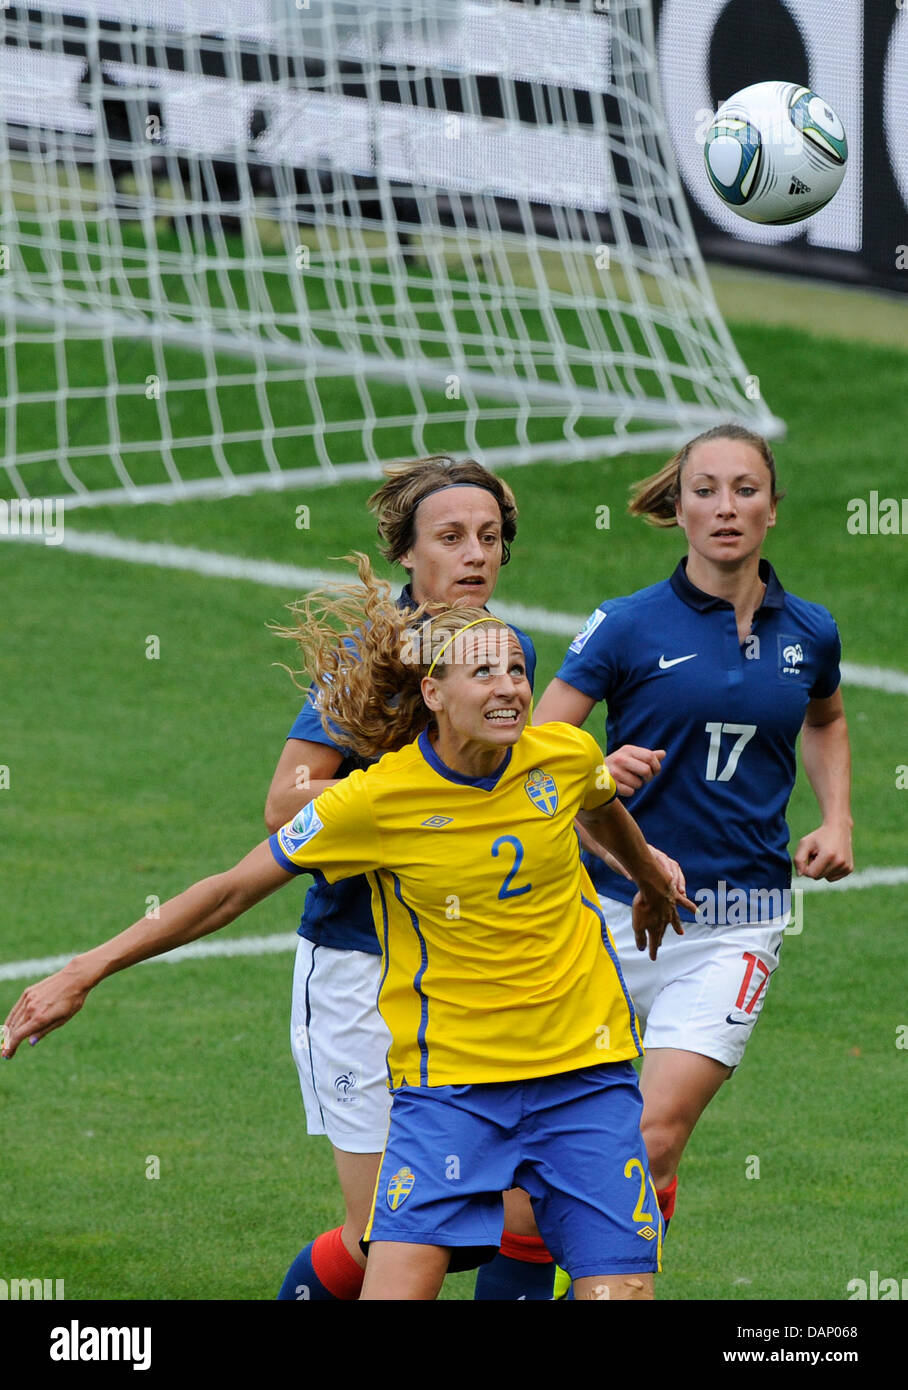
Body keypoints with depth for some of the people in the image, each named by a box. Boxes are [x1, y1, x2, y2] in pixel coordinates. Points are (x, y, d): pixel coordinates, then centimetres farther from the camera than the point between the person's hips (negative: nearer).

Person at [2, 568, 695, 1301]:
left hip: (586, 1070, 3)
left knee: (620, 1287, -7)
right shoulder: (375, 800, -14)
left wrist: (653, 880, 43)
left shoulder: (566, 757, -4)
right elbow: (234, 889, -6)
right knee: (394, 1288, -15)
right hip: (450, 1072, -3)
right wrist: (85, 971, -6)